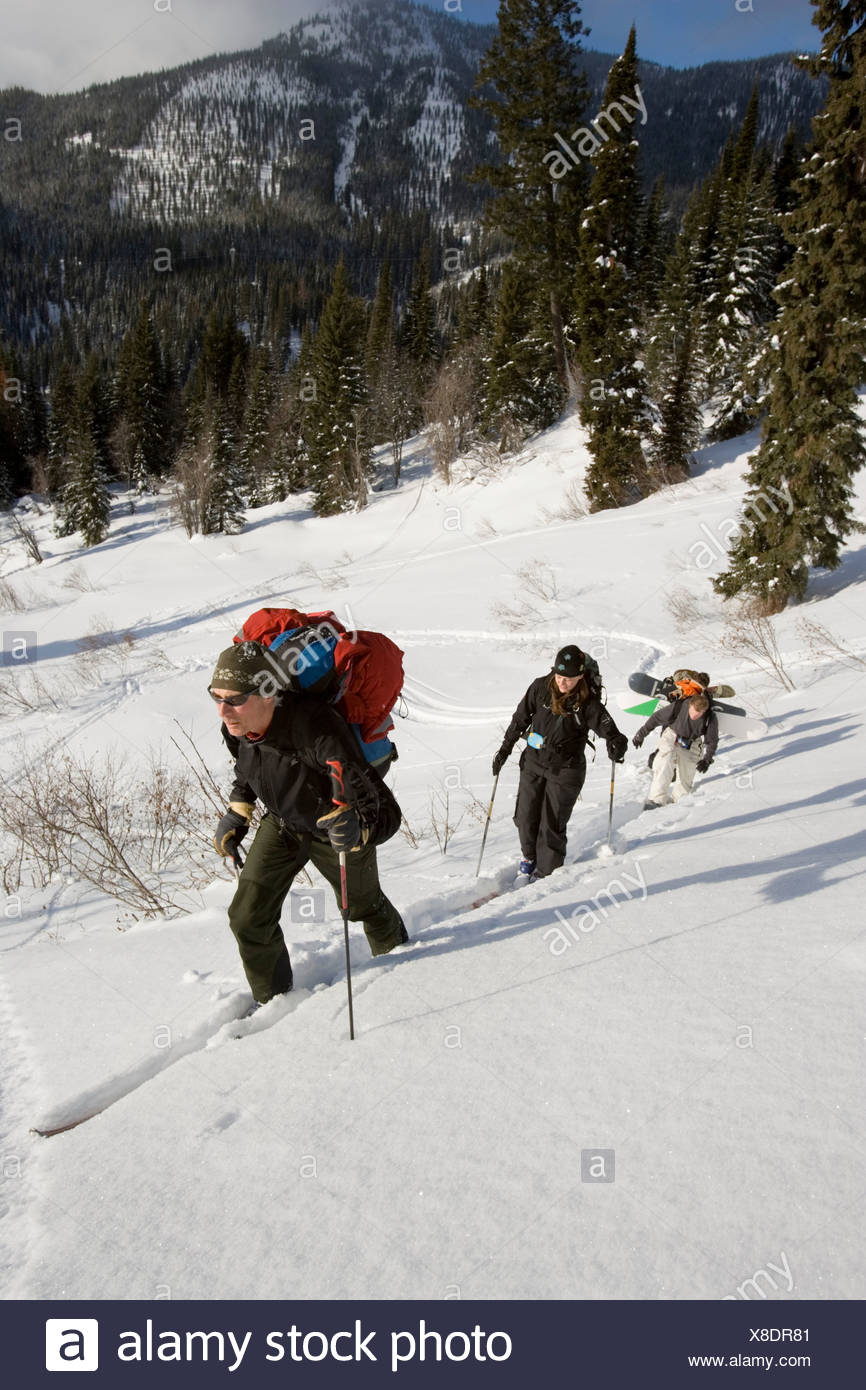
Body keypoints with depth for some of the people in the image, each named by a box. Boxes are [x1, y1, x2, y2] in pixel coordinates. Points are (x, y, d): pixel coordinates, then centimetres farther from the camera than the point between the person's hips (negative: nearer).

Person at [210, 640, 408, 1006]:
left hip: (336, 828, -4)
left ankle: (395, 953, 58)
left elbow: (386, 814, -41)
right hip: (281, 824, 4)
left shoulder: (318, 733, -44)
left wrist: (356, 830, -61)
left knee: (361, 904, 22)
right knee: (247, 917, -1)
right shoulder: (236, 728, -23)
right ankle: (272, 999, 26)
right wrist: (237, 813, 0)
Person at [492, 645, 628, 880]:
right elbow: (521, 718, 5)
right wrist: (506, 748, 10)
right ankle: (530, 855, 38)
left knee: (552, 824, 0)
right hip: (533, 762, 3)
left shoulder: (588, 703, -16)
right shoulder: (541, 687, -7)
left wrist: (616, 743, -46)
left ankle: (546, 872, 19)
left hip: (565, 771, -3)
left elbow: (606, 726, -22)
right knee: (525, 816, 9)